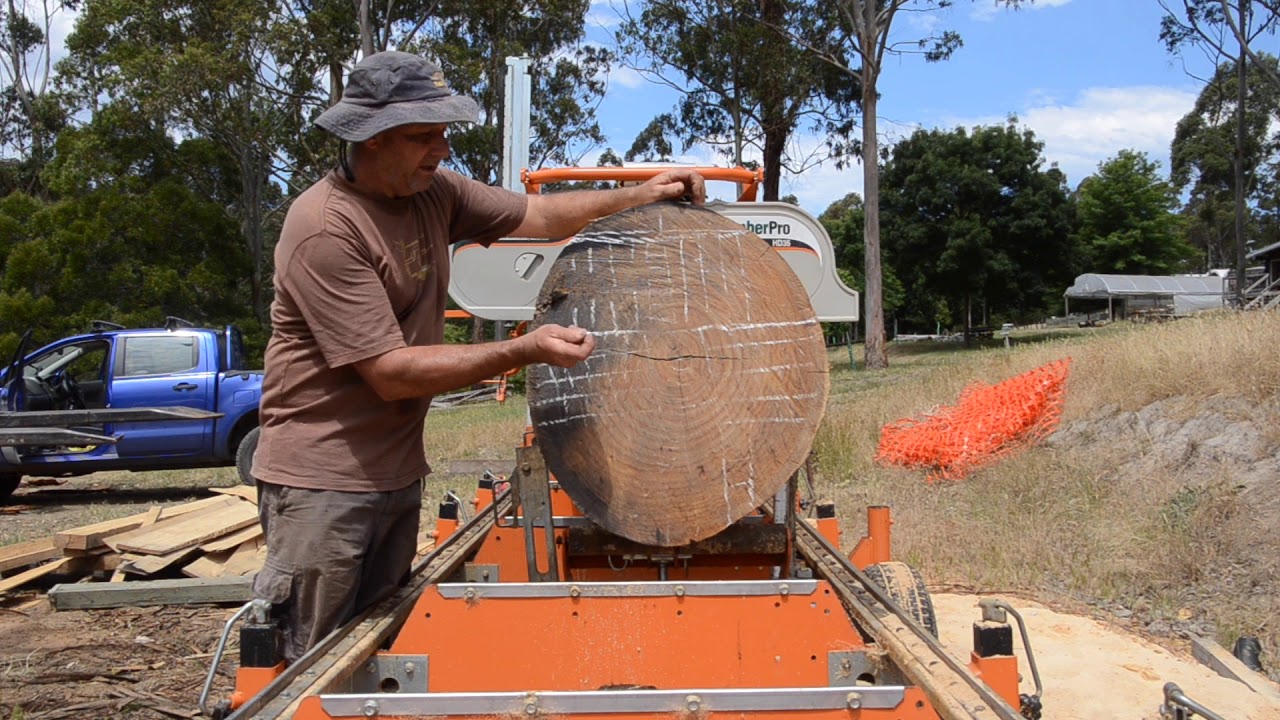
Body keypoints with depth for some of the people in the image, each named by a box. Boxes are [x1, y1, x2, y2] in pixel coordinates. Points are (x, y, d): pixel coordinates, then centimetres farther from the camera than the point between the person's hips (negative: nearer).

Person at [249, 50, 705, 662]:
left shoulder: (433, 192, 3)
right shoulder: (325, 228, -22)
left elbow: (537, 214, 13)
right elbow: (391, 372, -23)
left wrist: (640, 197, 3)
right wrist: (524, 351, -24)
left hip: (399, 469, 8)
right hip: (324, 480, -8)